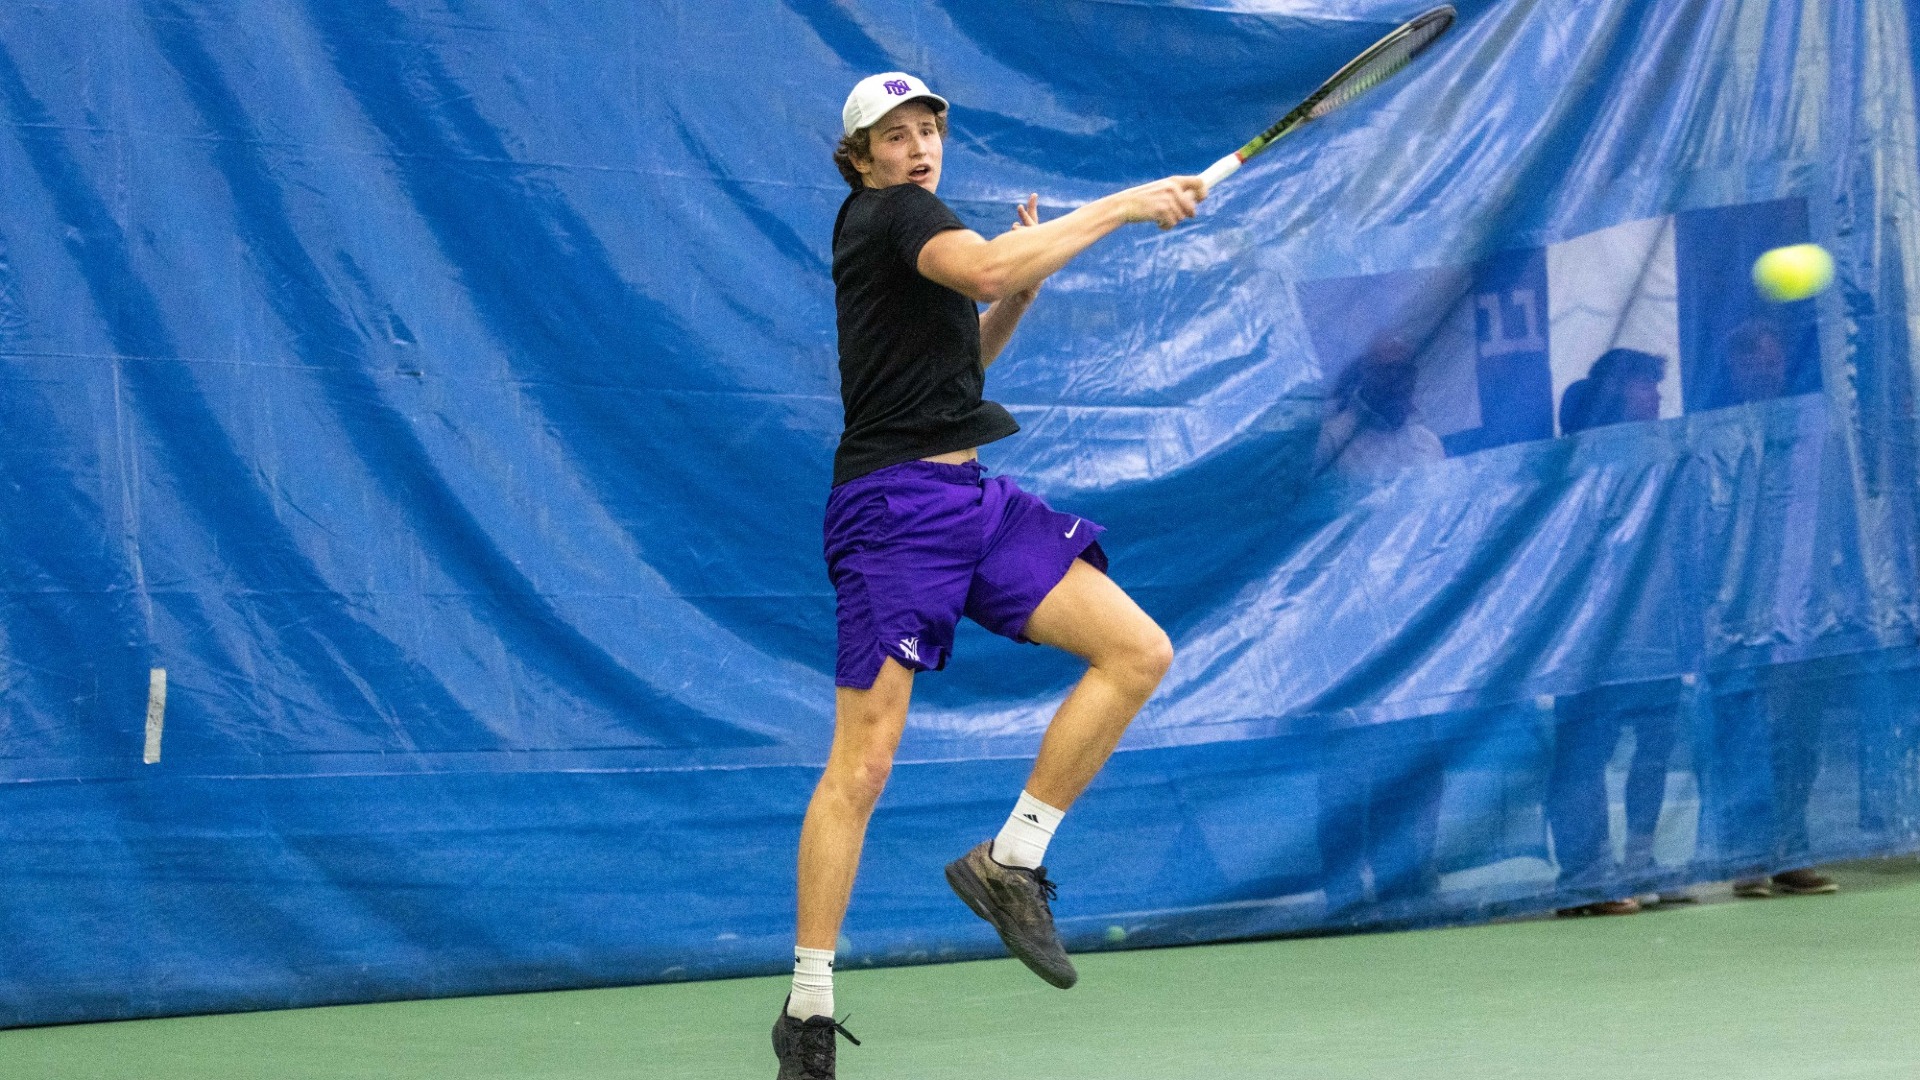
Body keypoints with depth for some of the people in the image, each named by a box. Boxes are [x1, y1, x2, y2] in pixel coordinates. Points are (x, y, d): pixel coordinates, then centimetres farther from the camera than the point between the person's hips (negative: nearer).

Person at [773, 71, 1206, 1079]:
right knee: (863, 762, -10)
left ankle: (1010, 863, 3)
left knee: (1139, 651, -3)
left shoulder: (906, 226, 19)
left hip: (974, 501, 9)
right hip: (897, 504, -9)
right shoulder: (890, 212, -7)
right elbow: (986, 270, -26)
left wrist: (1025, 279, 14)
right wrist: (1120, 206, -20)